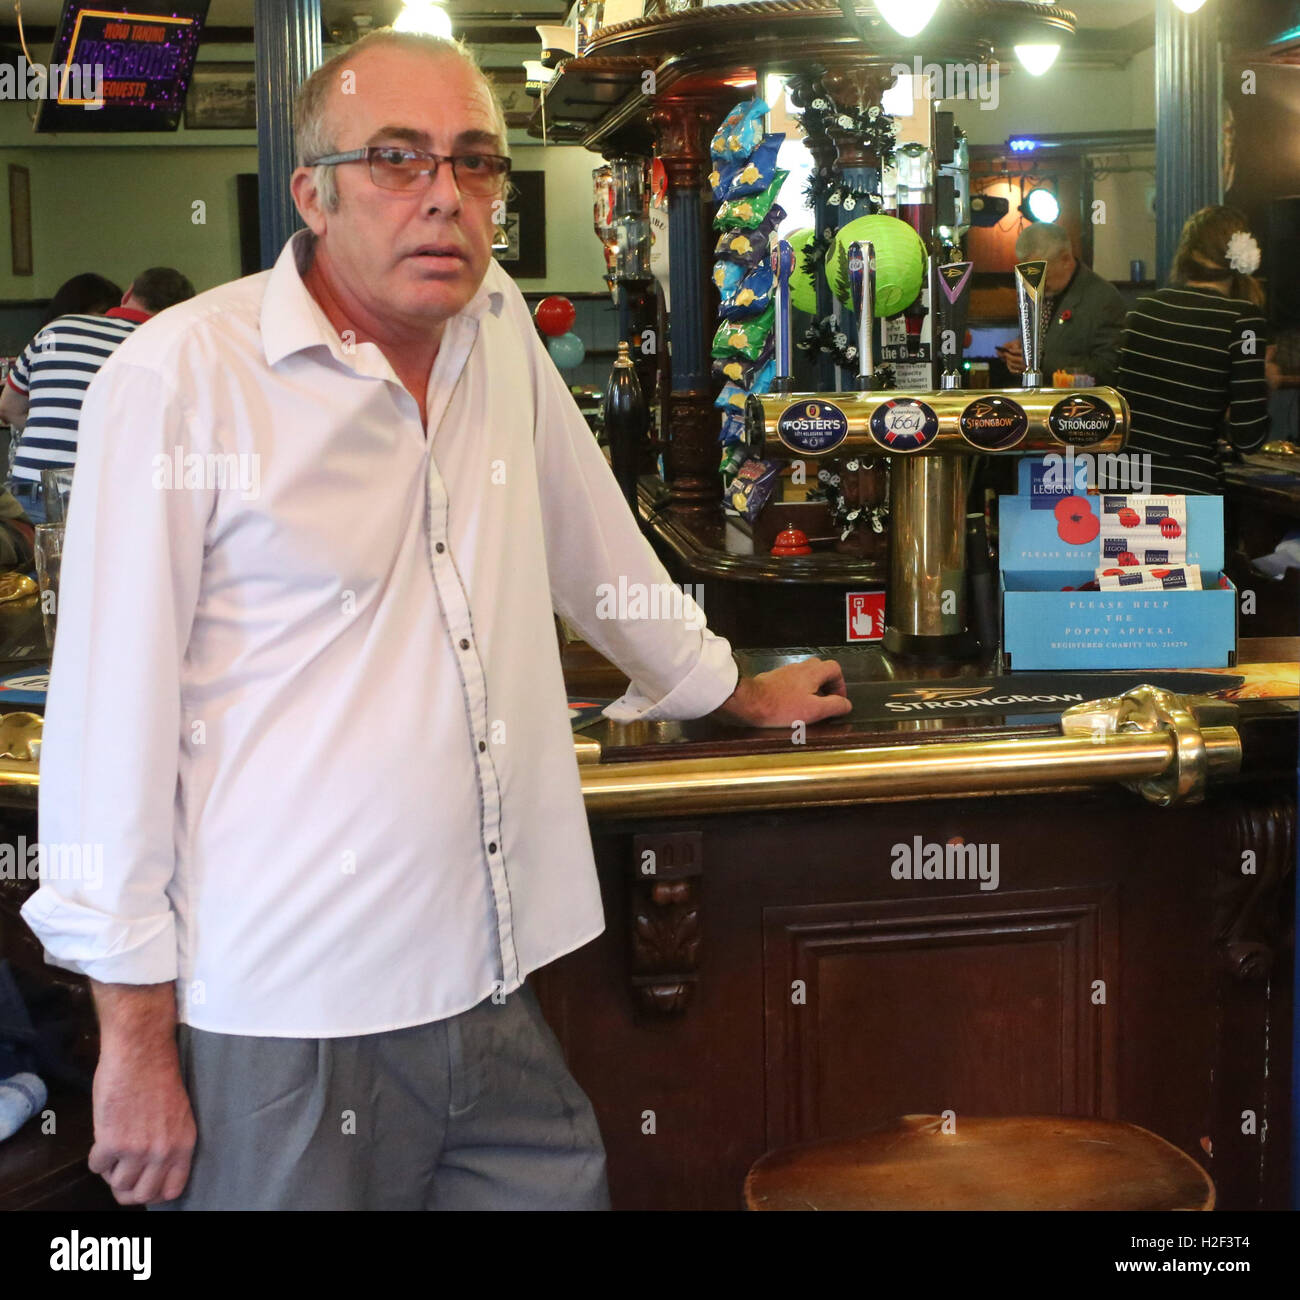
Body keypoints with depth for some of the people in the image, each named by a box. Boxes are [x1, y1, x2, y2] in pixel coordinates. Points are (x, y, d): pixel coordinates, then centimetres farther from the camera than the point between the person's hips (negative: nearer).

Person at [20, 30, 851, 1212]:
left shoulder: (501, 329, 8)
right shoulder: (181, 378, -11)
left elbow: (592, 538, 24)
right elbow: (112, 712, -10)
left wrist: (733, 692, 35)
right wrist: (136, 1036, -9)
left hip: (497, 1003, 6)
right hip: (285, 1026, -5)